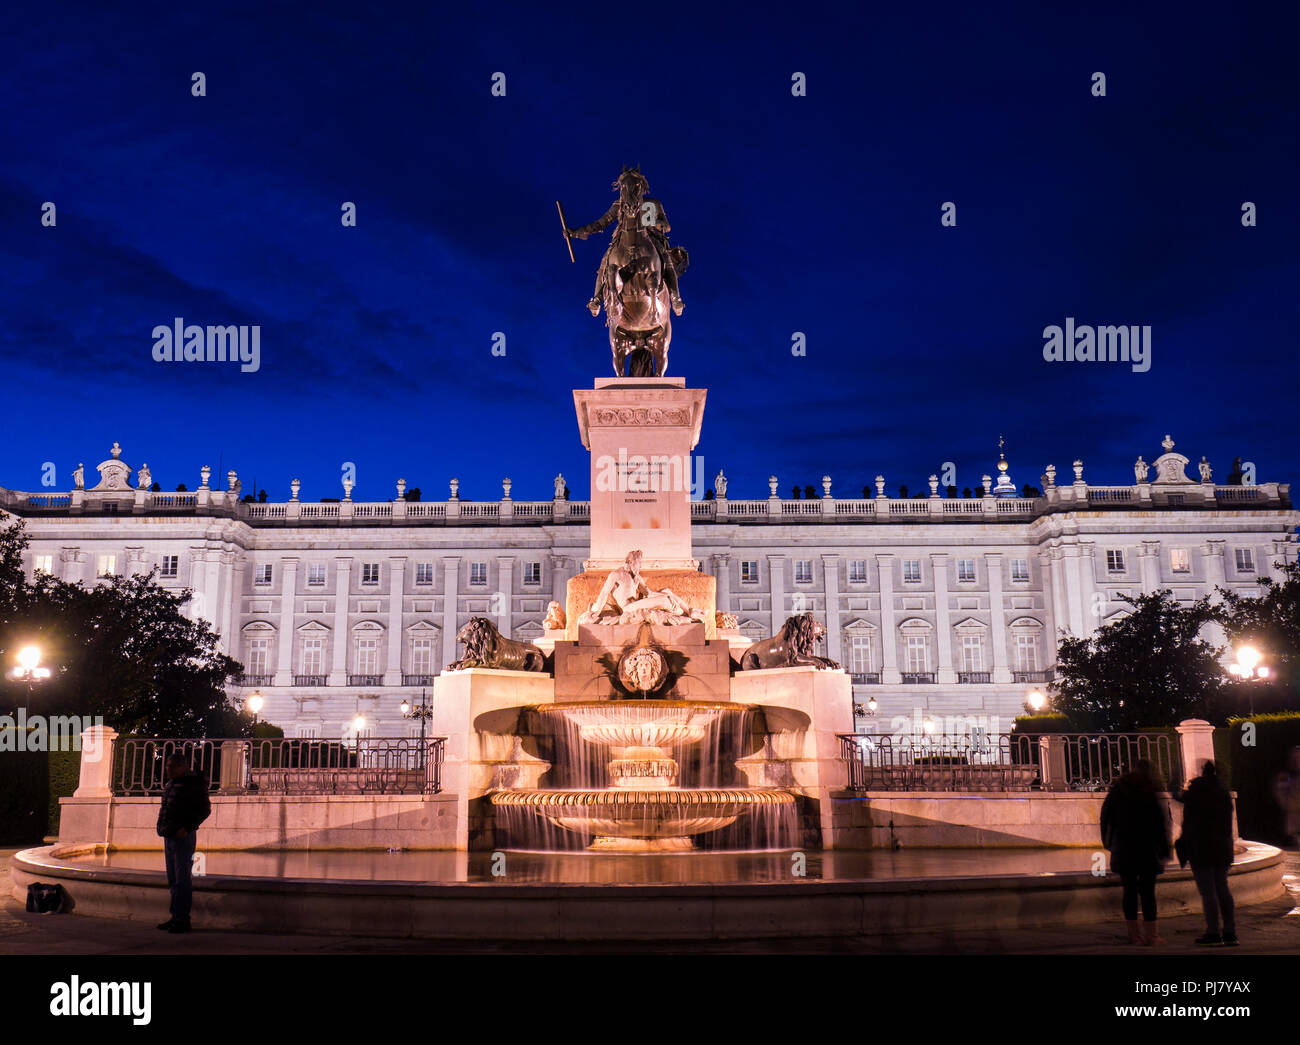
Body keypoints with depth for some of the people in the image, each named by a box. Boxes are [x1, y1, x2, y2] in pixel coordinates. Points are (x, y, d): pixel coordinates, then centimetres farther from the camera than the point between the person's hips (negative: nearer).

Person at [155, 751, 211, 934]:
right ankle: (176, 916, 19)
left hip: (183, 837, -9)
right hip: (169, 837, 9)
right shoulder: (171, 784, 16)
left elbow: (205, 809, -14)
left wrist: (187, 828, -21)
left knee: (182, 879, -7)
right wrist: (164, 830, 15)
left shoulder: (193, 784, -10)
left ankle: (183, 919, -5)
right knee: (173, 879, 12)